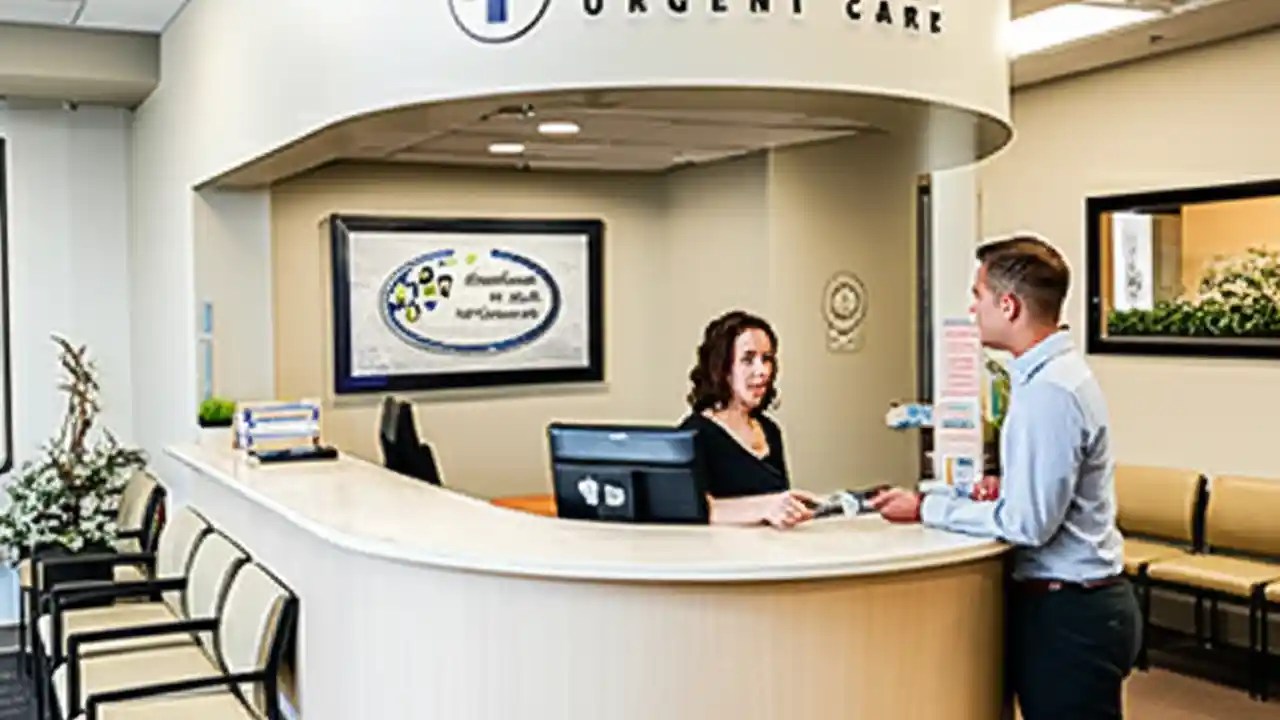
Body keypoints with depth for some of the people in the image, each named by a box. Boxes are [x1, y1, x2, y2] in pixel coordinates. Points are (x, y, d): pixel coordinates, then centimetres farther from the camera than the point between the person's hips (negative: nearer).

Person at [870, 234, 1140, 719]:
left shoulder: (1049, 392, -21)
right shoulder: (1056, 371, 10)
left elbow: (1027, 524, -22)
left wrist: (926, 509, -14)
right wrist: (1004, 490, 5)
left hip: (1068, 616, -10)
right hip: (1071, 604, 10)